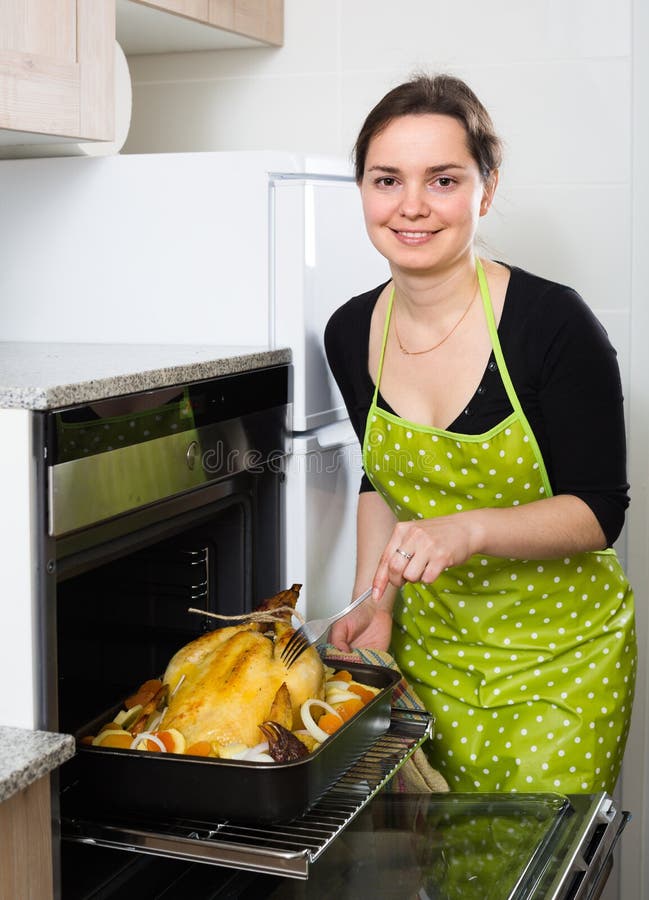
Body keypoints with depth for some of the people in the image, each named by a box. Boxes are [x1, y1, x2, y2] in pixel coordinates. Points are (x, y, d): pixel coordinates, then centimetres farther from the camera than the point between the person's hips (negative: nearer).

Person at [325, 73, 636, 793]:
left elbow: (599, 510, -14)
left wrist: (470, 530, -29)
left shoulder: (554, 323, -18)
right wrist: (373, 604, 0)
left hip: (560, 649, -3)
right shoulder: (351, 334, -3)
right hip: (431, 641, 4)